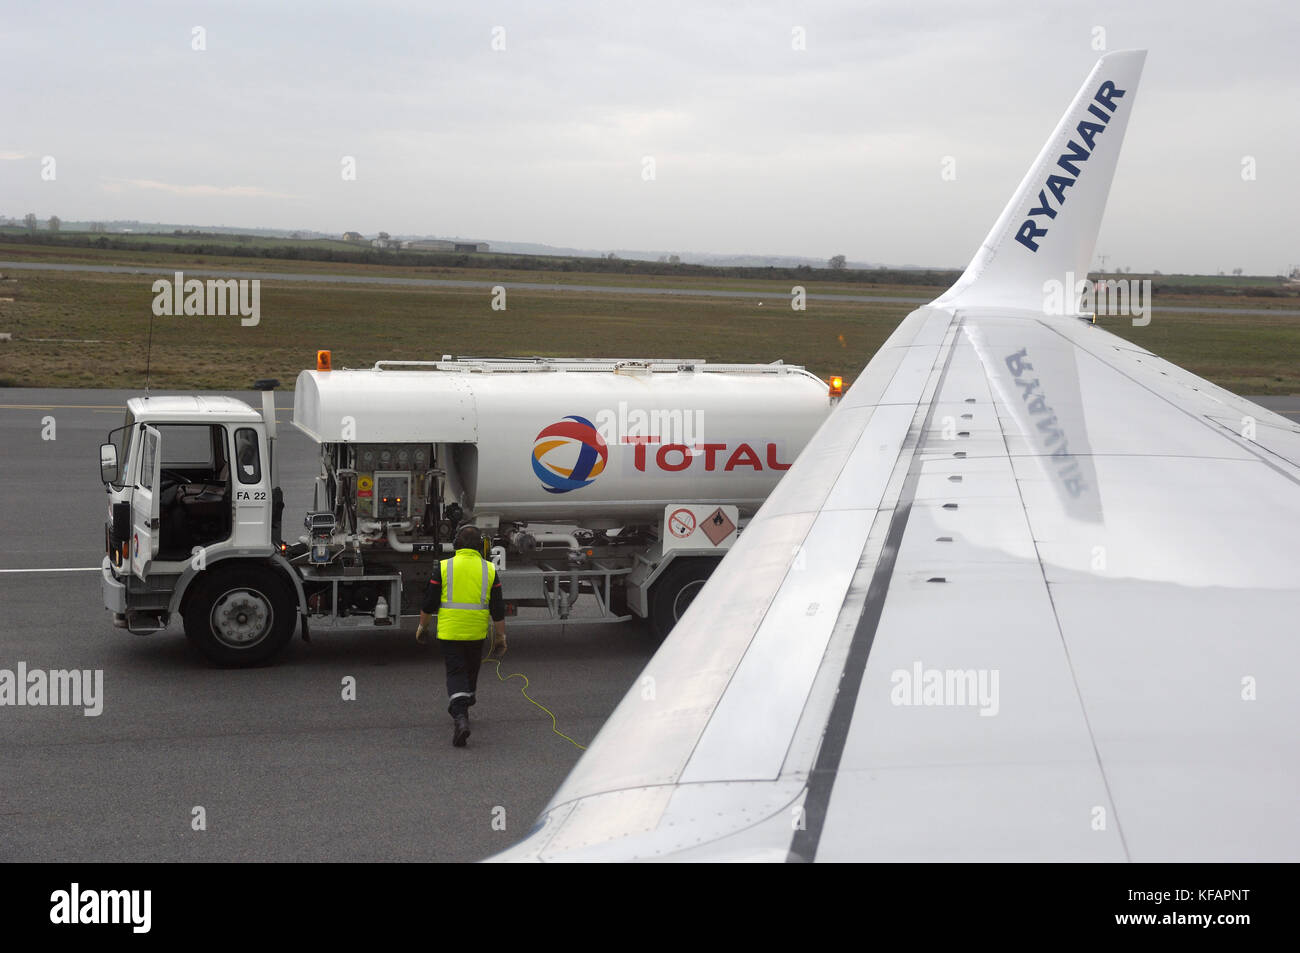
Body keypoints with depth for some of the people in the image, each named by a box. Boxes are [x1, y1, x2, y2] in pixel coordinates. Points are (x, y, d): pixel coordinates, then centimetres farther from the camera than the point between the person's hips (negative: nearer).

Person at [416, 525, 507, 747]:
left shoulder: (444, 568, -5)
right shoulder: (489, 570, -1)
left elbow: (429, 604, -1)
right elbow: (498, 609, 0)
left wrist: (422, 627, 14)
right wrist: (500, 637, 9)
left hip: (449, 632, -2)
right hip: (476, 633, 2)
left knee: (455, 673, -1)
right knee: (471, 670, 21)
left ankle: (460, 717, -20)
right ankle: (463, 709, 39)